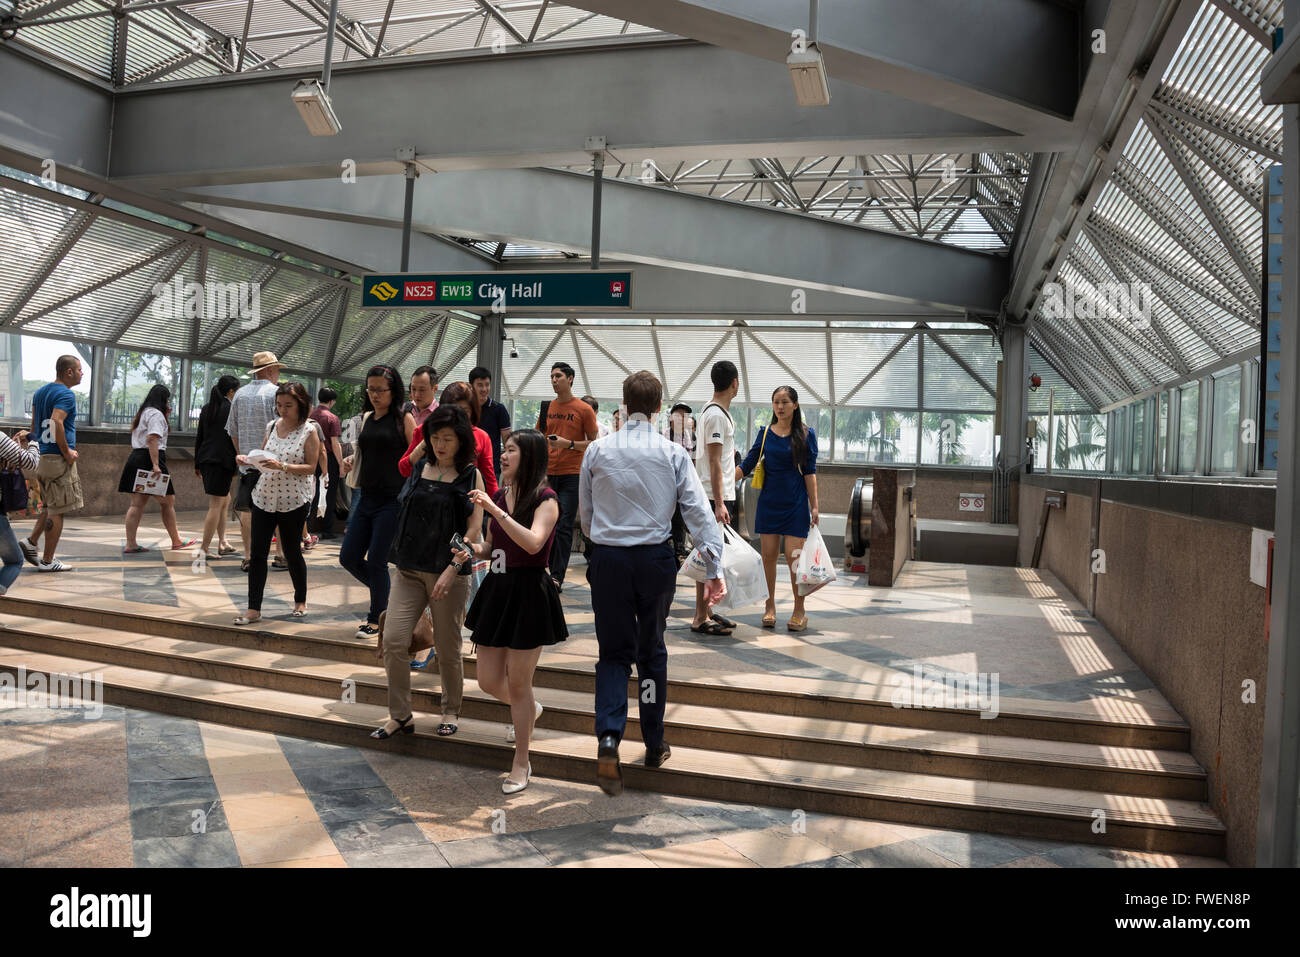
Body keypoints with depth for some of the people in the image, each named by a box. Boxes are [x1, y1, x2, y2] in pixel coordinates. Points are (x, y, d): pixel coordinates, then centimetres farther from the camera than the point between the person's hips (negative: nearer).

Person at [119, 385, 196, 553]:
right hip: (149, 460, -9)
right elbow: (152, 439, -19)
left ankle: (130, 544, 1)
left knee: (137, 503, 5)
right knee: (168, 502, 1)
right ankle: (176, 542, 8)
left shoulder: (143, 412, 22)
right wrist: (155, 465, -26)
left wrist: (166, 416, 24)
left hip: (136, 458, 9)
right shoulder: (156, 414, -8)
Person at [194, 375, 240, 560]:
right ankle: (204, 548, -1)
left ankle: (222, 543, 22)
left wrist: (197, 464, 20)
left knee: (225, 500, 20)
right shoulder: (232, 409, -8)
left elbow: (199, 437, 16)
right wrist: (239, 466, -7)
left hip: (206, 459, 8)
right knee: (216, 505, -3)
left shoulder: (206, 408, 14)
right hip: (223, 461, -8)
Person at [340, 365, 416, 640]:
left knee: (376, 562, -3)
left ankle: (376, 618, 15)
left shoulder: (403, 419, -6)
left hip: (392, 501, -7)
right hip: (366, 498, 7)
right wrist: (350, 460, 3)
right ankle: (385, 594, 30)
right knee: (348, 558, 7)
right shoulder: (366, 418, 12)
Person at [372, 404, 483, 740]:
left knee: (447, 647, 7)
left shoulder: (470, 475, -2)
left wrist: (453, 568, -16)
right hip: (410, 569, 3)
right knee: (393, 640, -5)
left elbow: (475, 528, -9)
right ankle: (400, 715, 11)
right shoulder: (419, 468, 7)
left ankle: (451, 711, 29)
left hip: (449, 571, -3)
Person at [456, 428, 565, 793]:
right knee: (488, 681, 11)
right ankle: (530, 711, 44)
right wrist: (472, 551, -3)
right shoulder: (498, 496, 7)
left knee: (518, 683, 2)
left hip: (529, 593, -6)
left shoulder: (545, 500, -11)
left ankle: (521, 763, 20)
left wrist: (494, 509, -29)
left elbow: (533, 543, -29)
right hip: (497, 589, 6)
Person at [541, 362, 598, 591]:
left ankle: (558, 577, -7)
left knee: (564, 527, -8)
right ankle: (553, 571, 18)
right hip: (549, 475, 5)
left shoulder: (583, 409, -2)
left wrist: (569, 444, -15)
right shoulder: (547, 407, 12)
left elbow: (593, 443, 0)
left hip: (571, 475, -5)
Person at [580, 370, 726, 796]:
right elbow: (699, 513, -7)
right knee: (651, 651, 15)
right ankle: (654, 745, 26)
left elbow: (585, 513, 8)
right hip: (655, 559, 0)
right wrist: (714, 569, -5)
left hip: (607, 558, 0)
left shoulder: (598, 450, 0)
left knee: (614, 652, 10)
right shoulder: (673, 453, -3)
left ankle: (609, 738, -10)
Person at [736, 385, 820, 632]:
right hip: (769, 502, 3)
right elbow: (747, 465, 7)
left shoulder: (806, 435, -1)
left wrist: (814, 506, -5)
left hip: (796, 503, -3)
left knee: (794, 557, -5)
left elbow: (809, 472, -1)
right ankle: (770, 607, 17)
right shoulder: (765, 433, 6)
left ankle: (799, 611, 8)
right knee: (768, 555, 4)